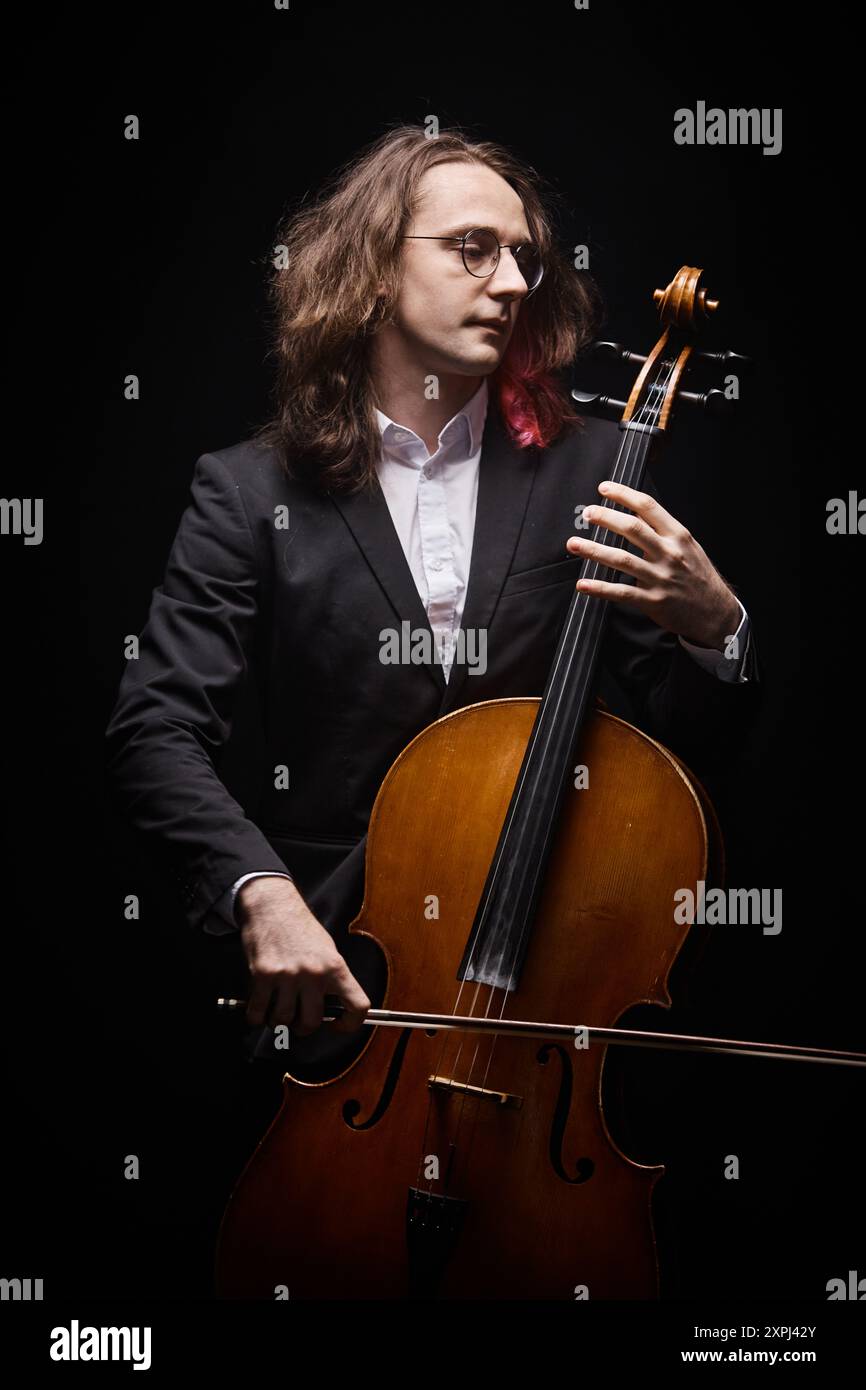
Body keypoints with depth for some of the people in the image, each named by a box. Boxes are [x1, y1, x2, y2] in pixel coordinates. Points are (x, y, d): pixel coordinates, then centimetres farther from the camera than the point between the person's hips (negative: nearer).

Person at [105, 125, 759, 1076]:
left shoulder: (587, 467, 5)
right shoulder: (252, 492, 0)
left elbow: (683, 729, 7)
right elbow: (155, 732, -6)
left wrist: (711, 622, -15)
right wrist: (261, 892, -22)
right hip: (331, 965, -1)